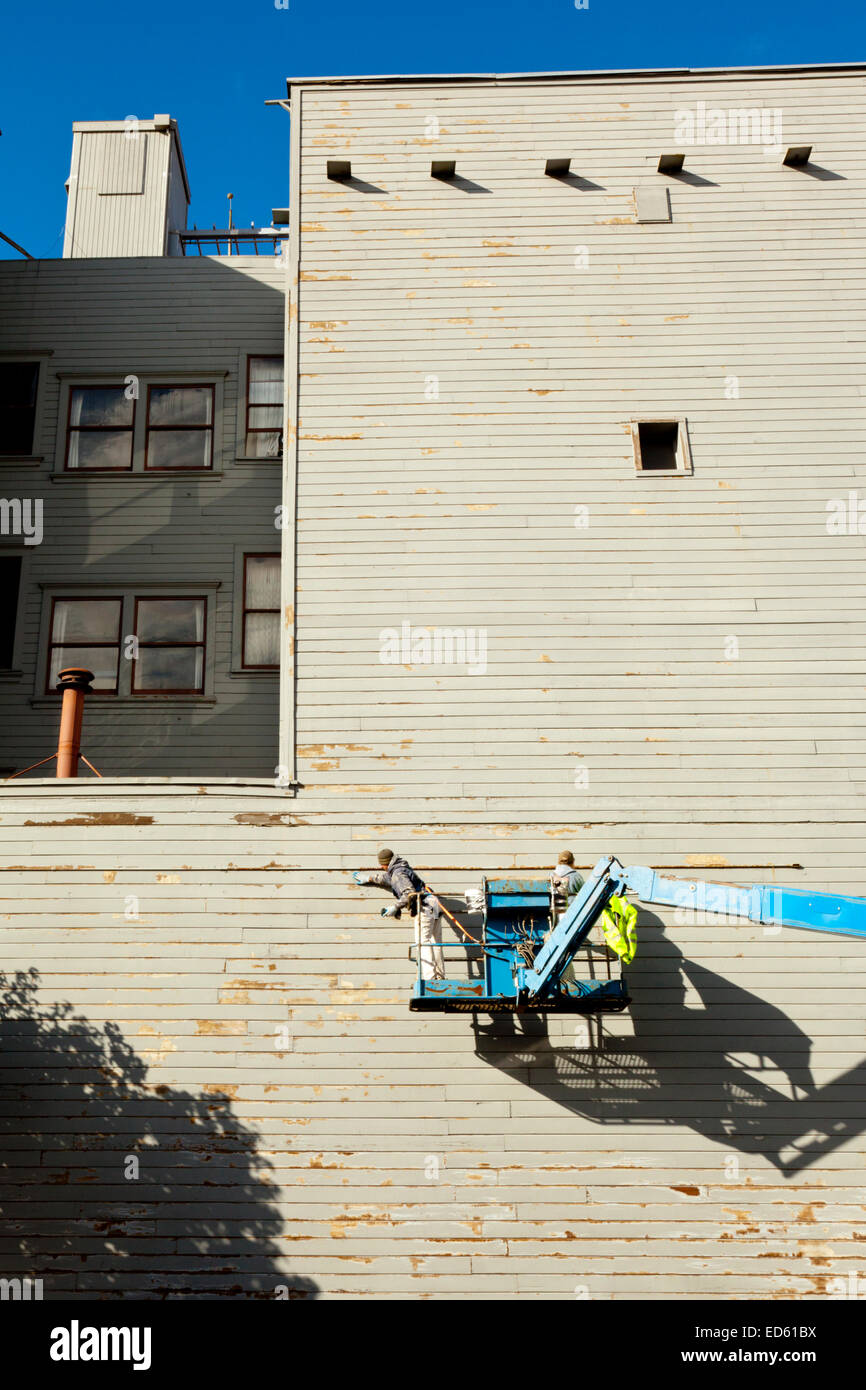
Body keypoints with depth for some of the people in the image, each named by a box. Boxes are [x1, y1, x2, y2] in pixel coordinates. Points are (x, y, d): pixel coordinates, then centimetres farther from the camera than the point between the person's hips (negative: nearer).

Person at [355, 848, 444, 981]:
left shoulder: (398, 873, -9)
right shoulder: (401, 869, 23)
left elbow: (409, 893, -22)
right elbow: (385, 877, 44)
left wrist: (395, 908, -18)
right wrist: (369, 878, 53)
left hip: (424, 907, -10)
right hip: (434, 906, 10)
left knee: (422, 942, -10)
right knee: (435, 943, 10)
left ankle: (428, 977, -15)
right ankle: (439, 977, 13)